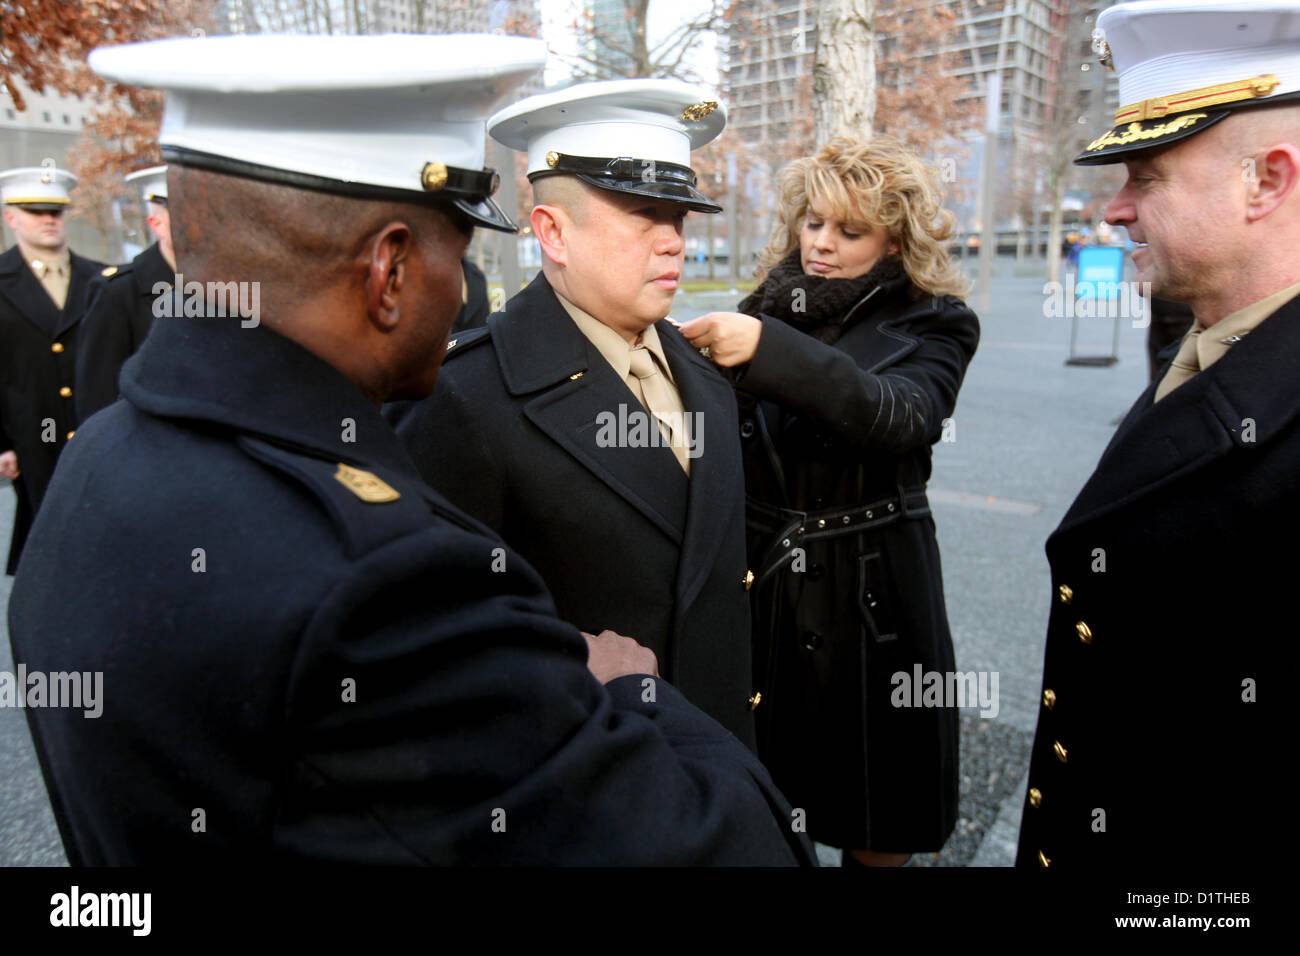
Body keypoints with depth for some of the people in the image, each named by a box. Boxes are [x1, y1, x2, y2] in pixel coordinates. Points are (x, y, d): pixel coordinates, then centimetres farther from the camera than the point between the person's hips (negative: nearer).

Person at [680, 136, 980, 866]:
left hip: (874, 595, -2)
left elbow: (900, 417, -24)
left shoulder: (932, 325, -2)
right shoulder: (765, 311, 6)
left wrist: (769, 350, -31)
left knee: (879, 828, 12)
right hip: (761, 581, 2)